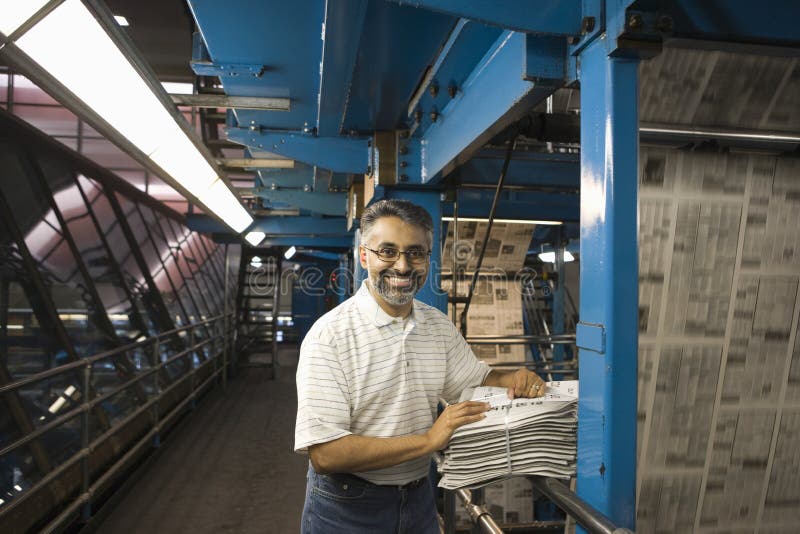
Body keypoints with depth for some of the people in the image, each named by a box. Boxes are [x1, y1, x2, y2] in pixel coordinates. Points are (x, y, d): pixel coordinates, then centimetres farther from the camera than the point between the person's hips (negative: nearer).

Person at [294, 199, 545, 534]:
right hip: (347, 507, -5)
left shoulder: (439, 326, -1)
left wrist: (514, 380, -11)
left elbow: (476, 380, 12)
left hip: (419, 496, 6)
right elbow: (324, 454, -26)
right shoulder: (330, 334, -21)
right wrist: (428, 440, -28)